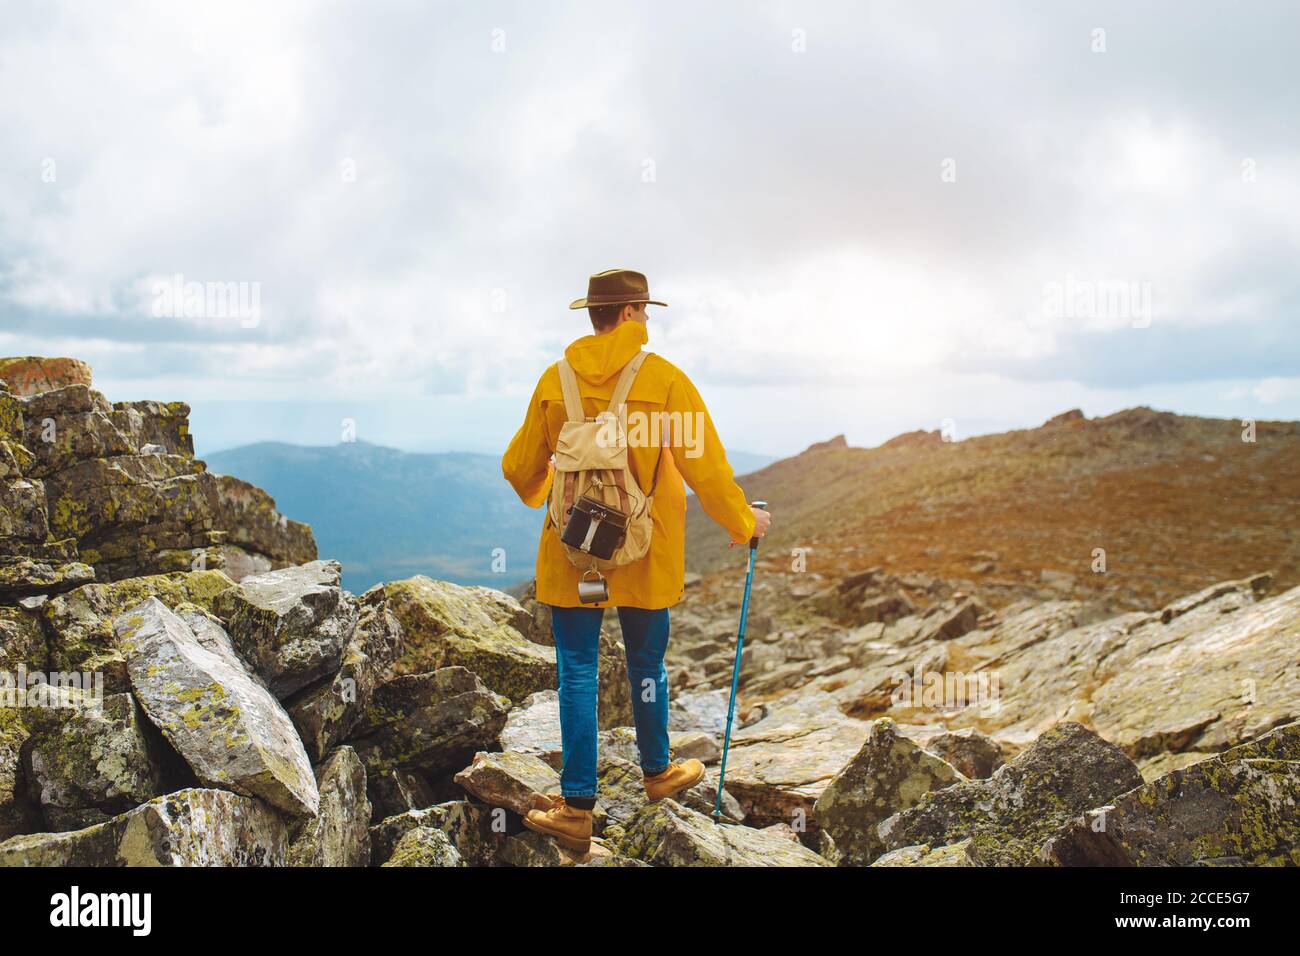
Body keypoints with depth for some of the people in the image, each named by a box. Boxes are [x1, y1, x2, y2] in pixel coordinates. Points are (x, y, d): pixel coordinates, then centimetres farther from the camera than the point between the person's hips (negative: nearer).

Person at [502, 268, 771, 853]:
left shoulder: (556, 381, -1)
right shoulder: (664, 380, -10)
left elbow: (520, 469, 9)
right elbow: (705, 466, -9)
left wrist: (537, 494, 33)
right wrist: (744, 523, 7)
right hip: (643, 555, -1)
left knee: (577, 672, 6)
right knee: (646, 666, 16)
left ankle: (578, 808, 8)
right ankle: (657, 773, 37)